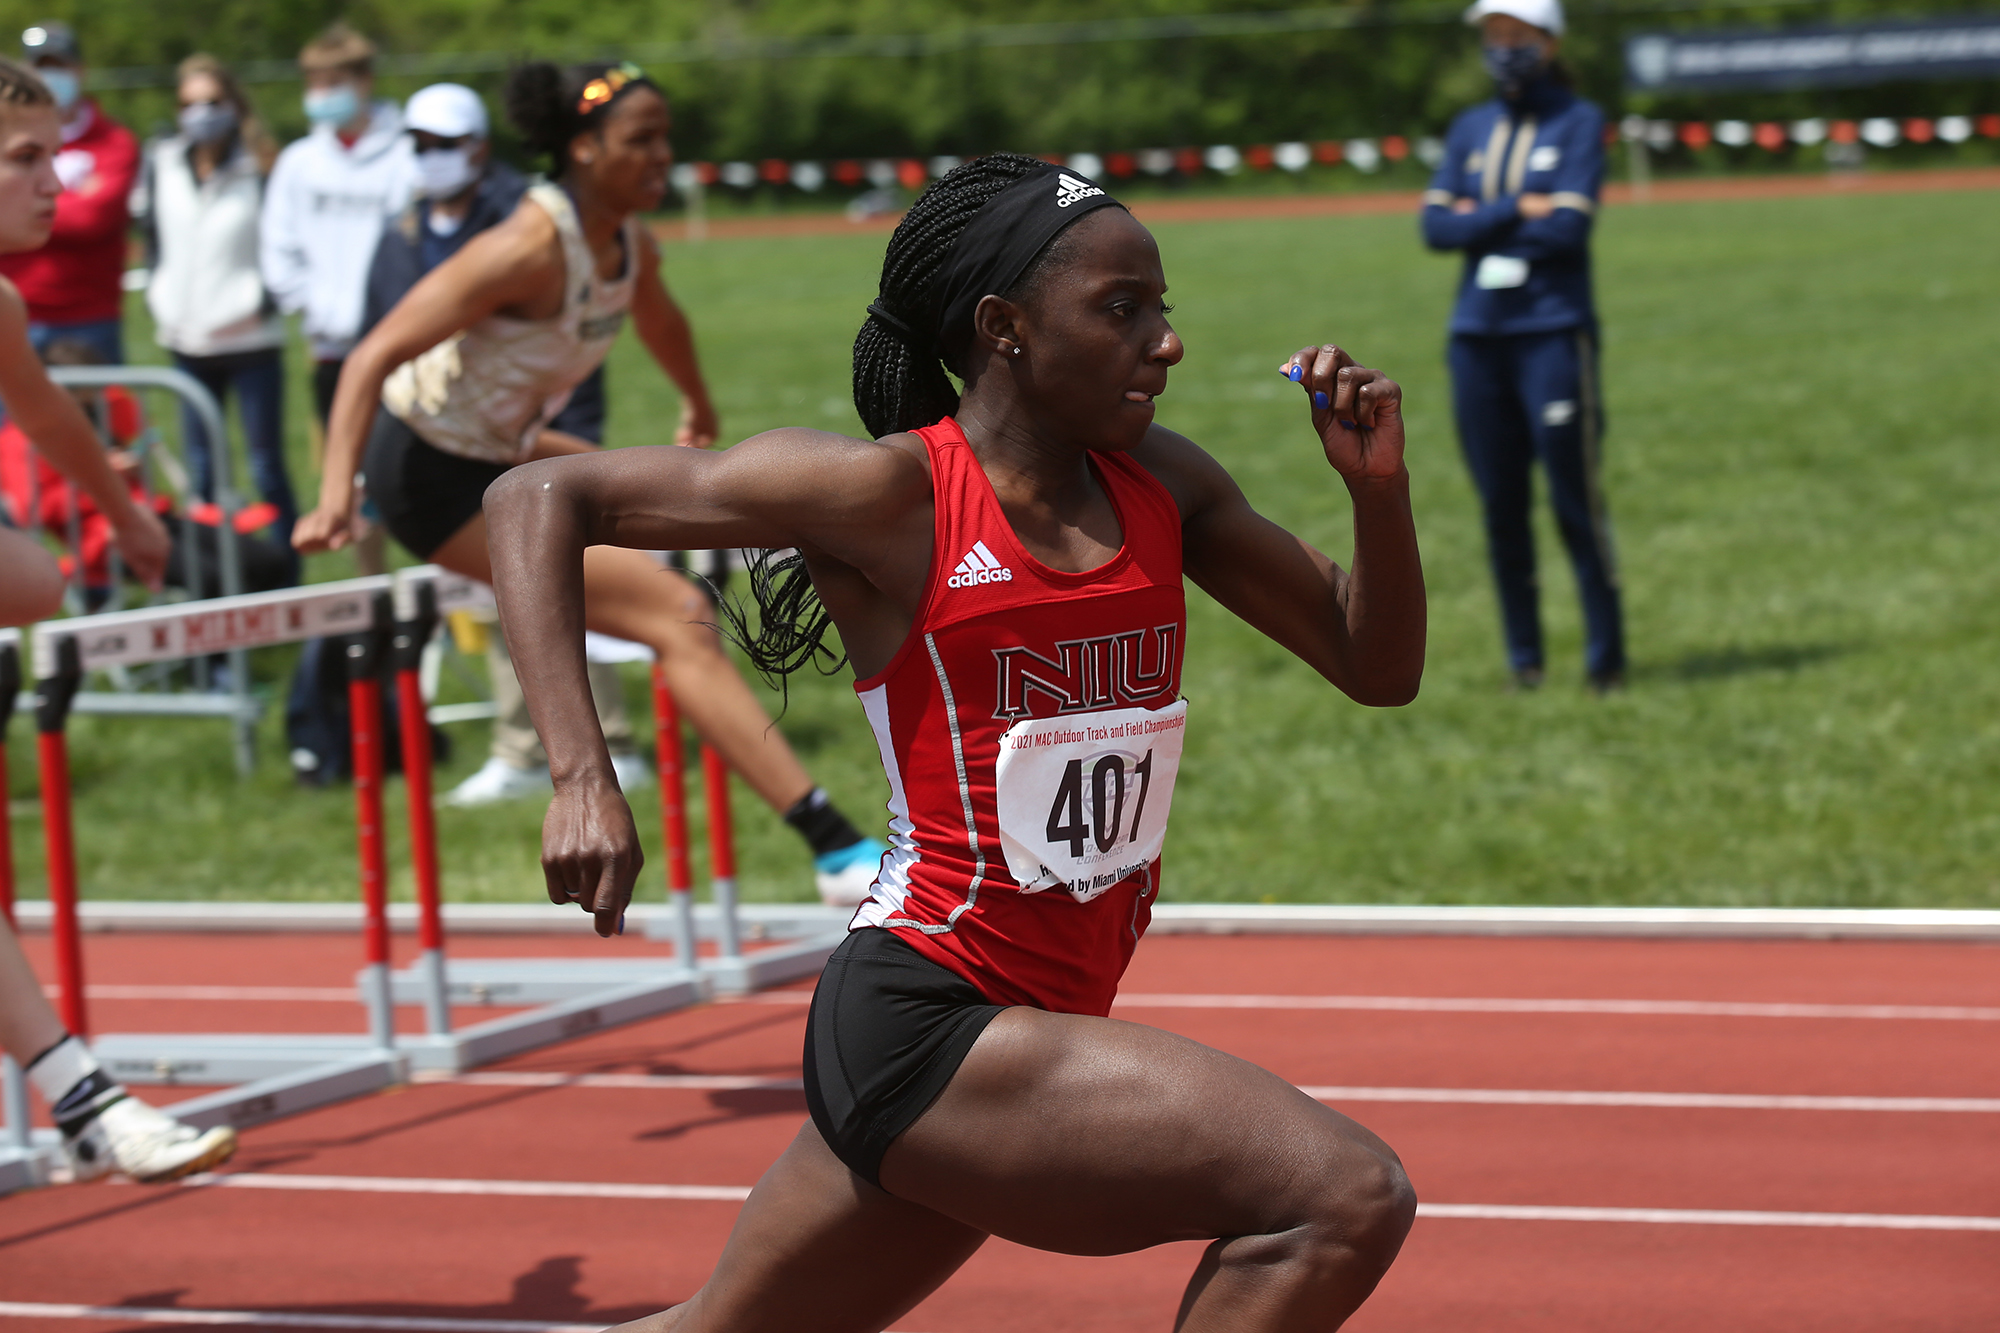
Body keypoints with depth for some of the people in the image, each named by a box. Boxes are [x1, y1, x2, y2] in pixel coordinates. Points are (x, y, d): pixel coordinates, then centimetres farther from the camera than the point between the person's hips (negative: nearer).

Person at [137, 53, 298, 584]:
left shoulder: (260, 168, -8)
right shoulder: (161, 162, 4)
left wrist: (259, 304, -13)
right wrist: (159, 298, 6)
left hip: (252, 341, -4)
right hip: (188, 340, 4)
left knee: (267, 467, 1)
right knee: (200, 469, 9)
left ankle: (287, 580, 7)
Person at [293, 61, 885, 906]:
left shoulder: (630, 248, -1)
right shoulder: (531, 250, -27)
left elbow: (659, 321, 25)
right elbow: (373, 357, -29)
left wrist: (699, 409, 41)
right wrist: (336, 494, -38)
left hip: (500, 450, 10)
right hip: (434, 477, -10)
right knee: (681, 620, -18)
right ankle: (837, 852, -21)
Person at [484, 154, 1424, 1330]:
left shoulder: (1160, 485, 6)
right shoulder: (889, 494, -12)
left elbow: (1377, 668, 14)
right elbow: (538, 498, -8)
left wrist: (1379, 485, -6)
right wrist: (584, 779, -20)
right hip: (921, 1023, -8)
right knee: (1346, 1198, -19)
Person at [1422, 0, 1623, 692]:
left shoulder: (1578, 122, 0)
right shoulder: (1469, 129, 14)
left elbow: (1568, 228, -13)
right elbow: (1436, 226, 2)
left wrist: (1479, 221, -3)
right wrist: (1518, 210, -10)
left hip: (1553, 331, -5)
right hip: (1476, 336, 5)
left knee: (1576, 501, -6)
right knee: (1500, 505, 6)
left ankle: (1605, 659, 1)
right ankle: (1524, 659, 13)